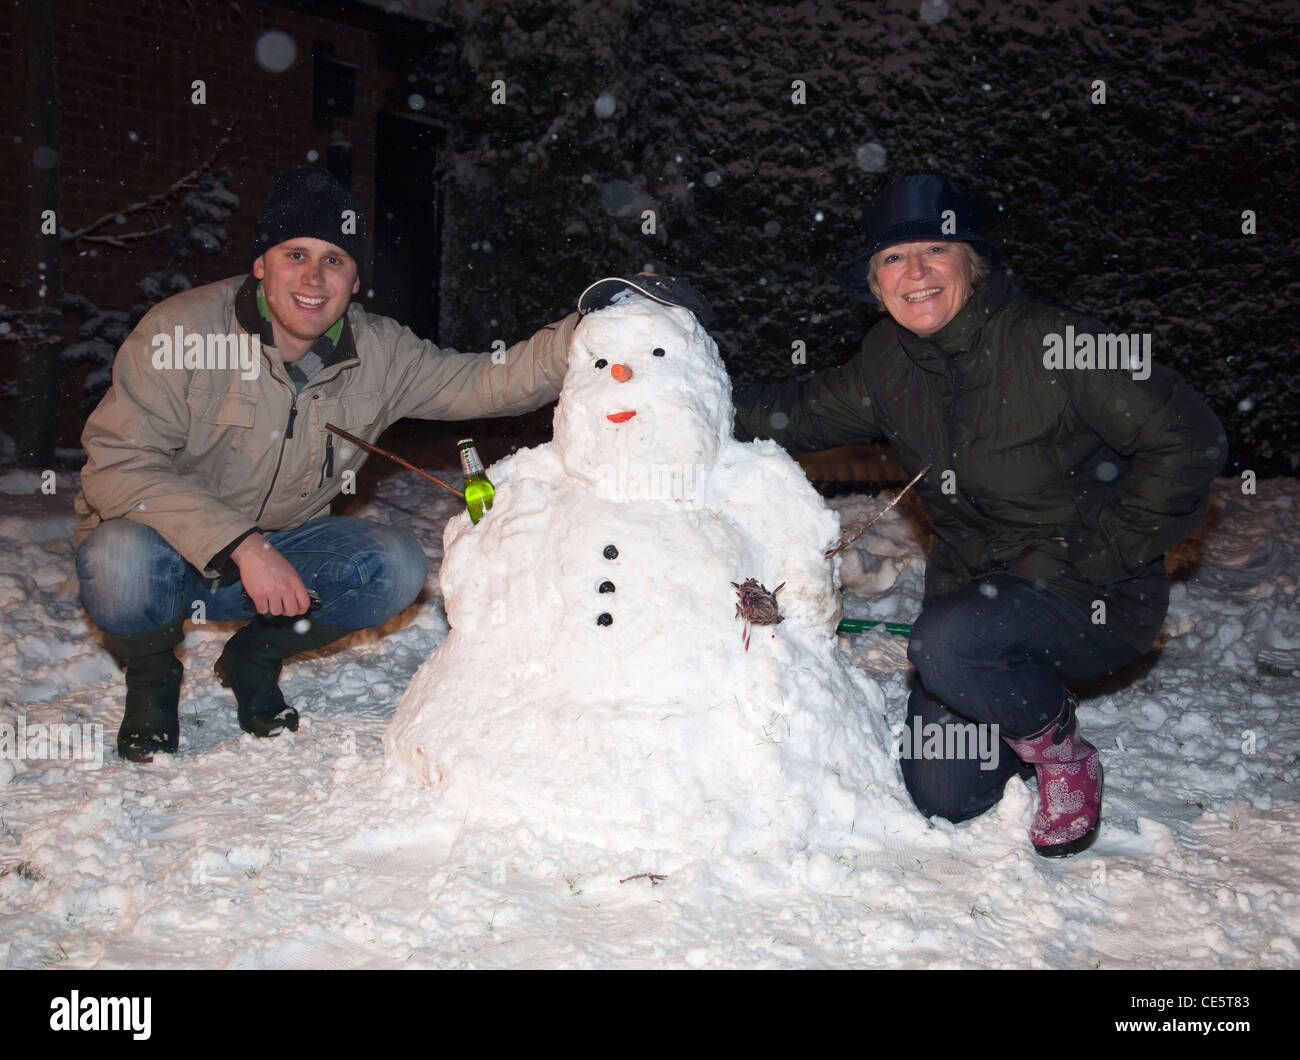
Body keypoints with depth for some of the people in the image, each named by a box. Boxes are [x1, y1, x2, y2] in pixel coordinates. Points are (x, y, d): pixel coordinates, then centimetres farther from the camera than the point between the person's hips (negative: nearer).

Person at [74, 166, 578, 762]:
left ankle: (256, 656, 8)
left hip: (281, 546, 4)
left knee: (396, 566, -19)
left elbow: (490, 382, -13)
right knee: (123, 560, -36)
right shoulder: (180, 329, -20)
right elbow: (117, 465, -26)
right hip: (172, 543, -3)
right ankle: (151, 676, 1)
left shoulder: (378, 355, -7)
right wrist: (240, 547, -35)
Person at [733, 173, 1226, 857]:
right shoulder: (888, 361, -2)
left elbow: (1187, 440, -18)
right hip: (971, 586, 6)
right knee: (943, 797, 1)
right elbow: (808, 413, 14)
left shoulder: (1050, 344, -21)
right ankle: (1029, 706, 33)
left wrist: (1098, 555, -17)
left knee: (945, 646, -34)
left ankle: (1064, 756, -3)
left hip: (1094, 599, -5)